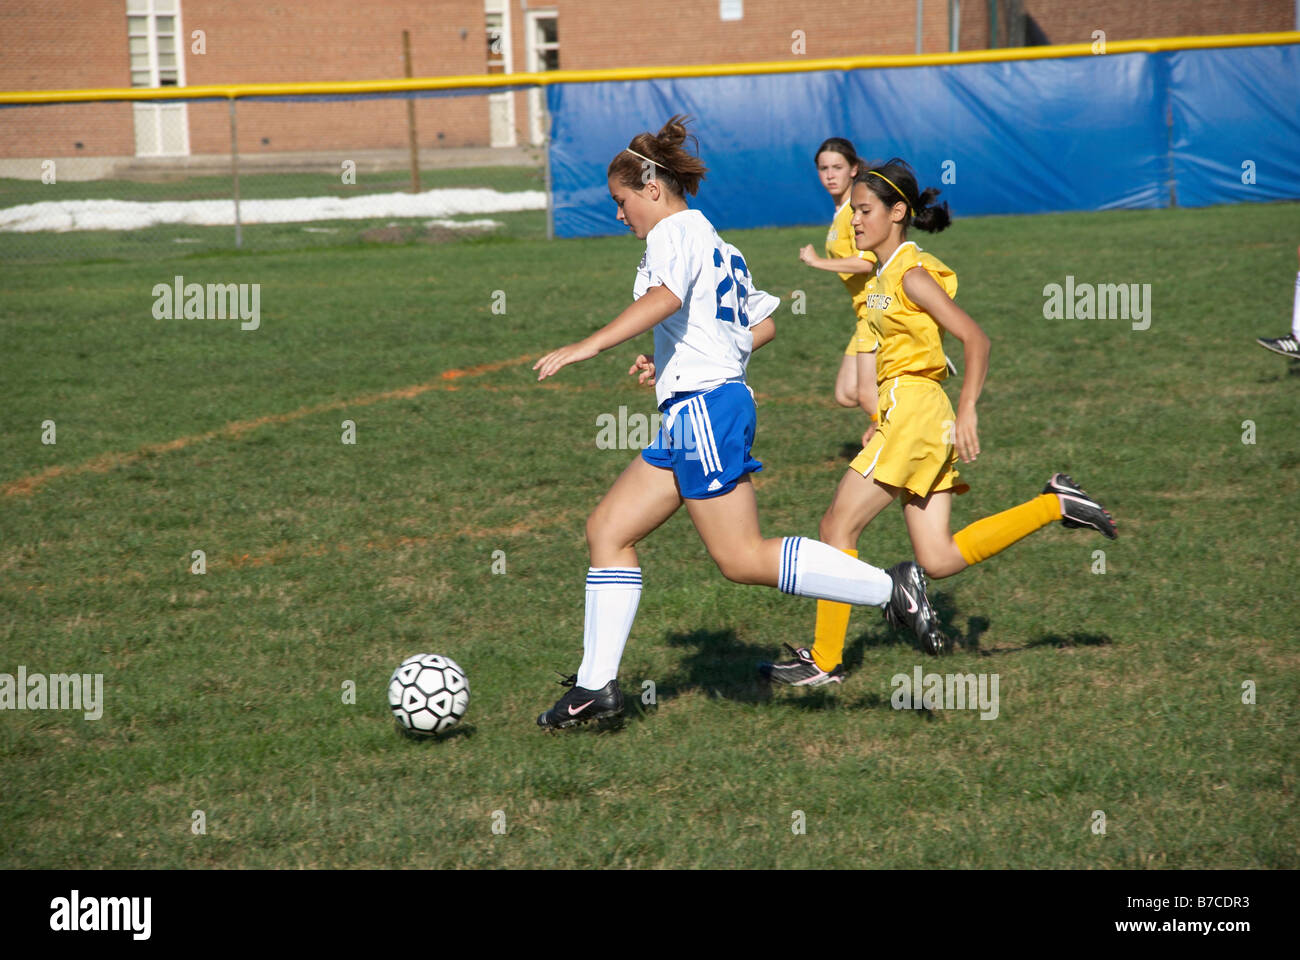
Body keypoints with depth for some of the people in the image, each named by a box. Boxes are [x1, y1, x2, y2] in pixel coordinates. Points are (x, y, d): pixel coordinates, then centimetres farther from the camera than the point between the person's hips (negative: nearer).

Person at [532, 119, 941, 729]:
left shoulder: (675, 231, -6)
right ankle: (596, 685, 6)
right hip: (691, 413, 11)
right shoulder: (717, 245, 23)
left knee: (741, 558, -12)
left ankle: (891, 587, -10)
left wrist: (584, 348, -32)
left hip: (704, 407, -11)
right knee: (607, 529, 8)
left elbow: (665, 297, -27)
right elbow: (763, 323, 27)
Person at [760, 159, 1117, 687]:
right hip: (908, 415, 10)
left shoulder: (912, 275, -11)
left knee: (837, 527, -5)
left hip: (914, 411, -10)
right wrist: (882, 423, 20)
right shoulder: (884, 275, 17)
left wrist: (967, 411, -24)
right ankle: (1054, 505, 10)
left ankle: (824, 660, 0)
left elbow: (976, 339, -17)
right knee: (938, 560, 6)